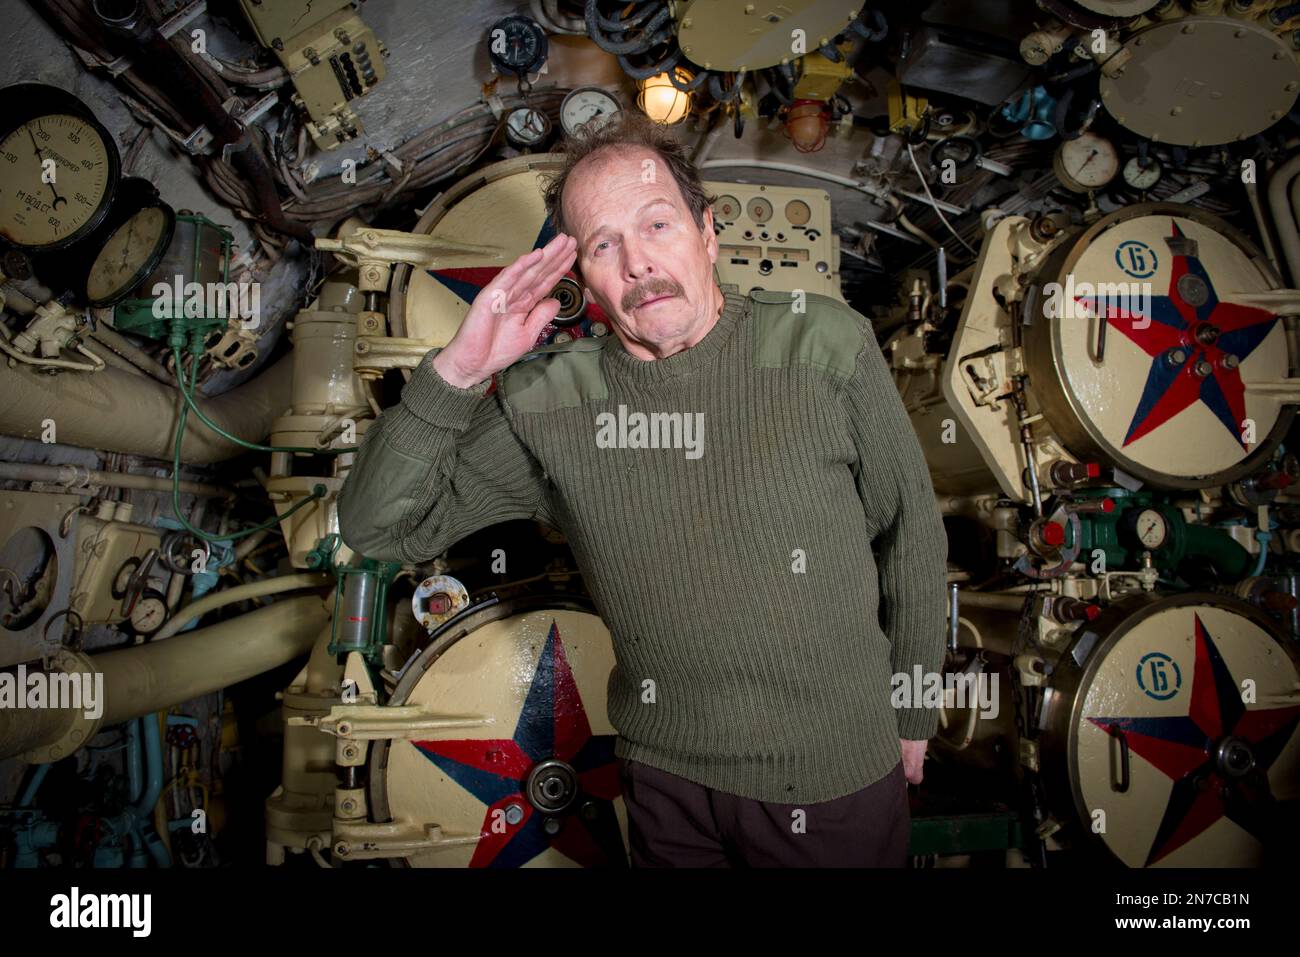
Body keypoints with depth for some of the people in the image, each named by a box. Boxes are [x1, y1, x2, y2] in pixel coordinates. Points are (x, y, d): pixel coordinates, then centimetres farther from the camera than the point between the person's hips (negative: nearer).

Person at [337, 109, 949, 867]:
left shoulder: (825, 344, -13)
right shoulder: (547, 405, -11)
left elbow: (911, 533, -3)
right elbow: (377, 527, -9)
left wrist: (912, 713, 5)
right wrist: (458, 371, -22)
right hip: (666, 777, 2)